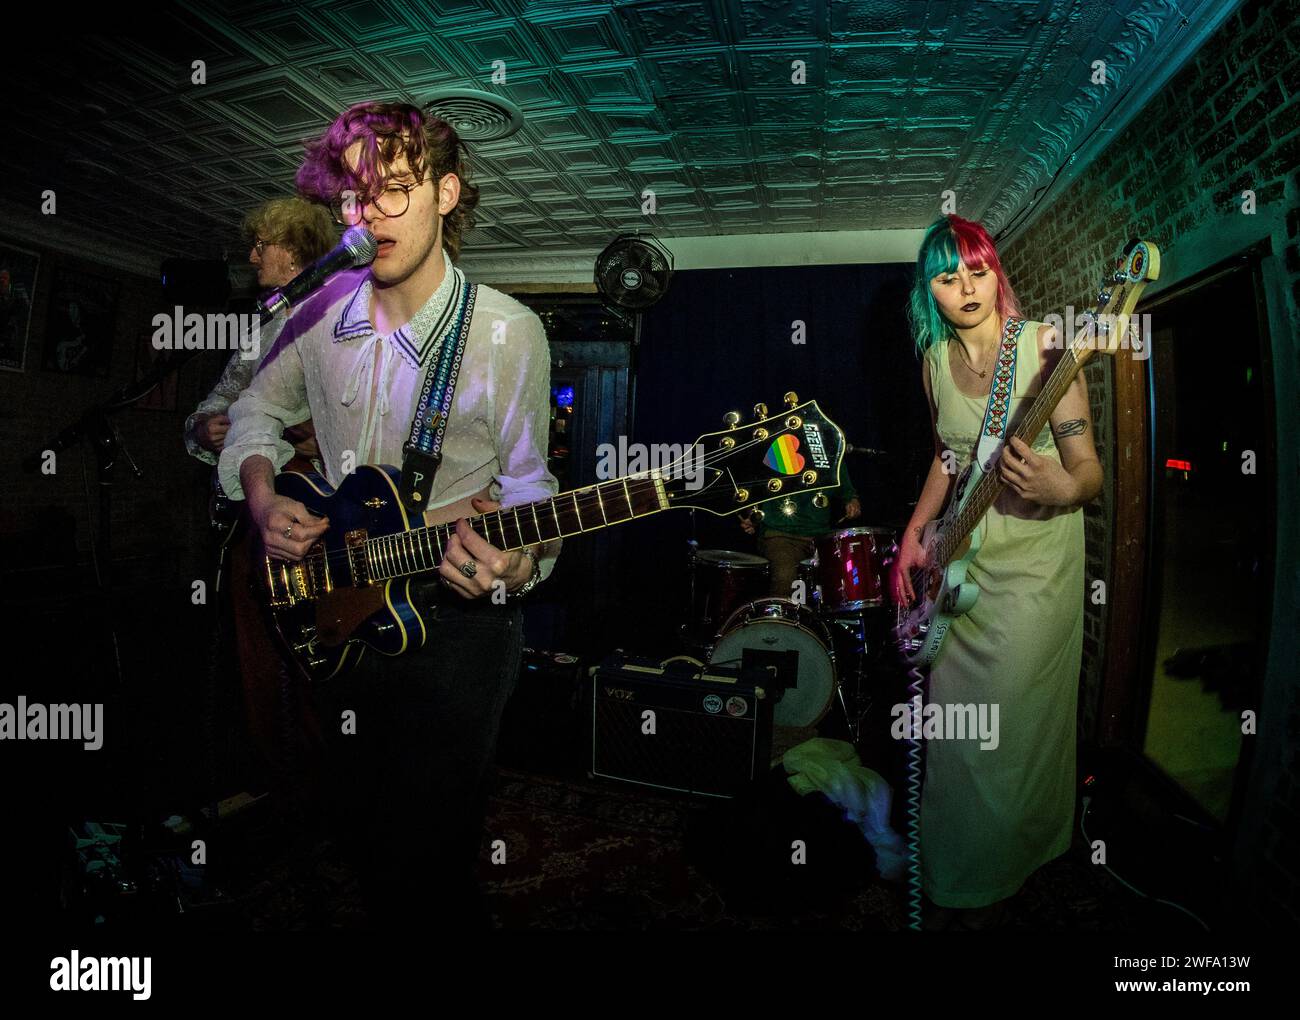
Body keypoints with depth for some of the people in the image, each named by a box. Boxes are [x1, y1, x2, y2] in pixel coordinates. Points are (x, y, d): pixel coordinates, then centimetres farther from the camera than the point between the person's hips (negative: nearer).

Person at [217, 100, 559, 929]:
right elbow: (258, 409, 16)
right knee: (362, 838, 22)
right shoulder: (322, 311, 0)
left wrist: (517, 562, -26)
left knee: (427, 872, 1)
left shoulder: (508, 333, -12)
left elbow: (526, 481, -6)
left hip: (456, 617, -4)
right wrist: (262, 496, -2)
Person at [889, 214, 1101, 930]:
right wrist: (914, 532, 8)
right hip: (962, 554, 5)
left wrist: (1064, 488, -37)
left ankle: (997, 880, 26)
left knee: (1008, 729, 0)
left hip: (1035, 558, -5)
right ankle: (952, 876, 36)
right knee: (952, 719, 12)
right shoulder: (936, 359, 3)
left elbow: (1089, 468, -15)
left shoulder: (1043, 349, -14)